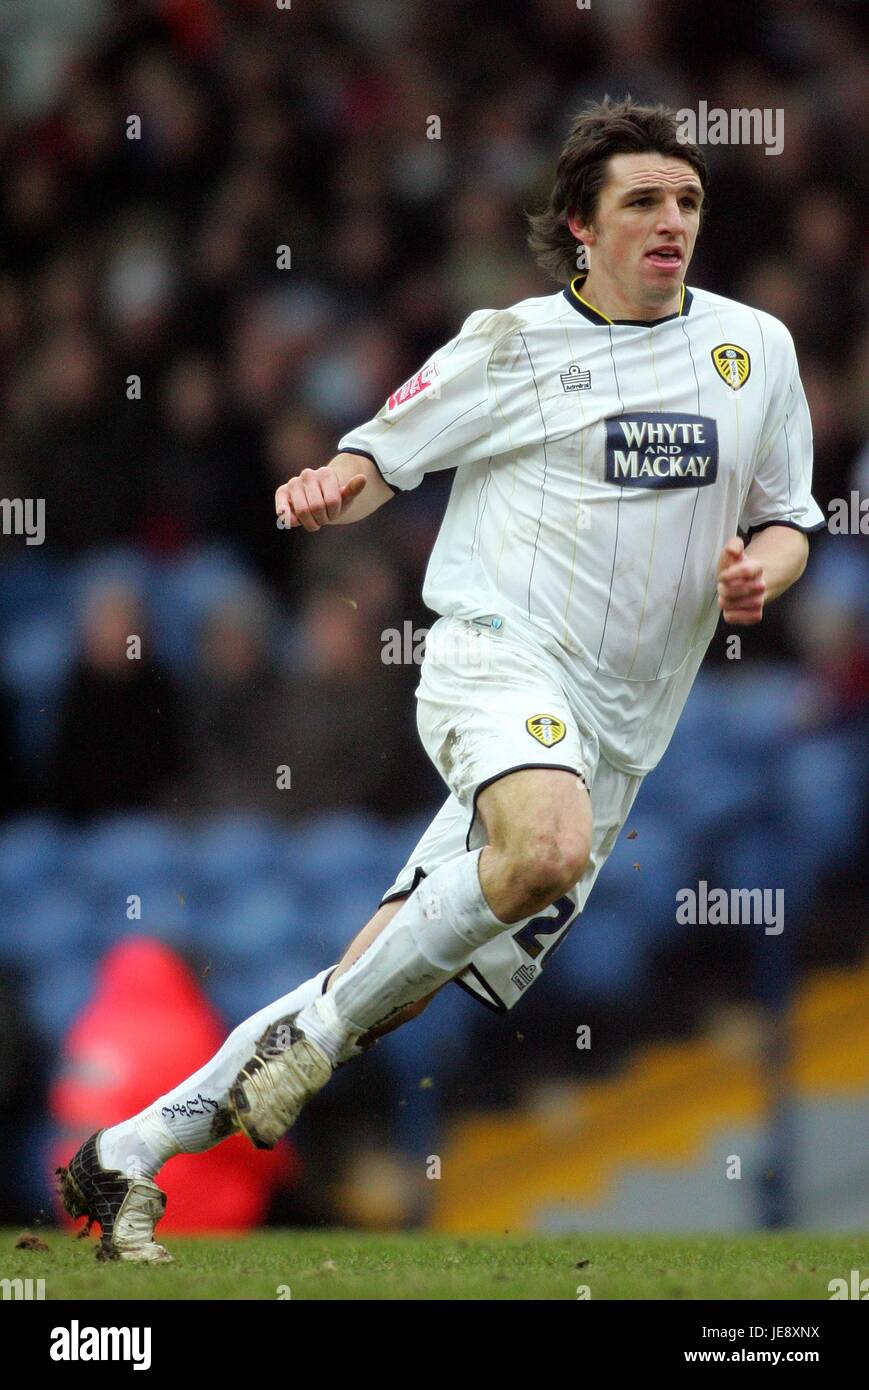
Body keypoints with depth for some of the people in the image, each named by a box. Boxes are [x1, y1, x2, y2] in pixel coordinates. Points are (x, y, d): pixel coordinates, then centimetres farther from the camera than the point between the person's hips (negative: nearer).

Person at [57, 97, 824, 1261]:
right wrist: (330, 489, -16)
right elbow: (379, 459, 8)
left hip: (616, 736, 4)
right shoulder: (513, 342, 3)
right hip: (499, 652, -4)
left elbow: (786, 521, 22)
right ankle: (320, 1029, -17)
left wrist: (761, 570, -1)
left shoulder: (755, 347, 13)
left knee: (390, 986, 0)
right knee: (547, 846, -38)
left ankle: (133, 1154, 11)